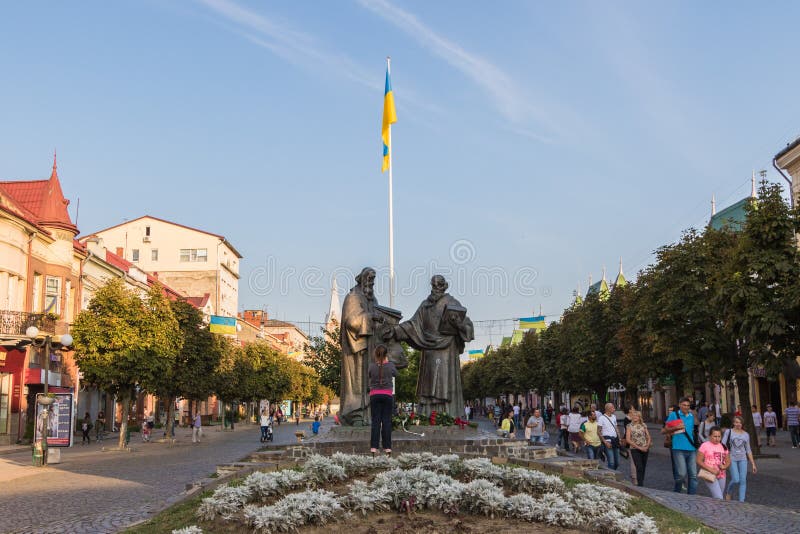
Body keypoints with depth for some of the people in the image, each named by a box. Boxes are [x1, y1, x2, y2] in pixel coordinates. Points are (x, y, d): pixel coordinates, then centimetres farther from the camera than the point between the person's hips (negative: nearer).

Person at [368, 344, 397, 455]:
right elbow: (395, 374, 13)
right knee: (386, 421, 4)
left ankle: (374, 447, 1)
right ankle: (387, 447, 4)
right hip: (388, 395, 0)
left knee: (375, 421, 4)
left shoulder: (372, 366, -7)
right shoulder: (390, 365, -7)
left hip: (375, 395, 0)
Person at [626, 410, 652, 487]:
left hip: (645, 449, 4)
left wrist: (647, 446, -7)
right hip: (635, 450, -3)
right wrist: (639, 447, -12)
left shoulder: (643, 425, 8)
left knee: (643, 468, 7)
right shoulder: (629, 426, -1)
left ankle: (640, 483, 18)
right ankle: (640, 486, -14)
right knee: (639, 468, -13)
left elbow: (649, 437, 11)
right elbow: (628, 439, -7)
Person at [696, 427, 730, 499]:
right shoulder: (705, 446, -5)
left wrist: (724, 467, -8)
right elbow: (698, 461, -8)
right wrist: (711, 469, -18)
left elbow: (728, 462, 15)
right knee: (719, 498, -17)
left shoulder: (723, 447, 11)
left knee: (716, 498, 11)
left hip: (721, 476, 6)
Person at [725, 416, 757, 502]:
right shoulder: (729, 432, -1)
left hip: (743, 459, 3)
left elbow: (748, 450, 12)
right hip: (732, 459, -3)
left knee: (743, 480, -4)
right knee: (736, 480, -12)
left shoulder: (746, 435, 8)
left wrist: (753, 464, 10)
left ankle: (741, 501, 1)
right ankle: (728, 491, 18)